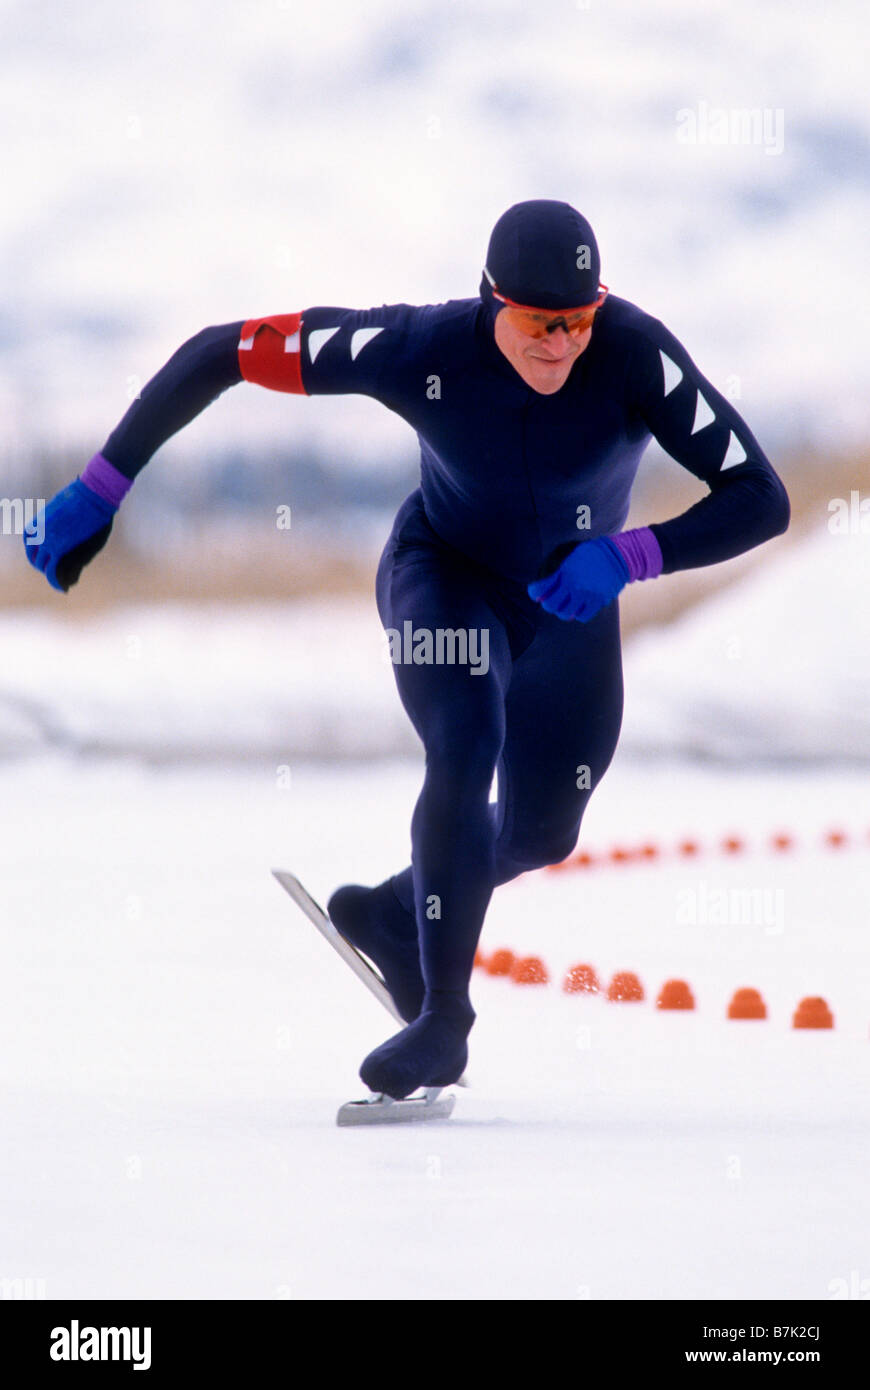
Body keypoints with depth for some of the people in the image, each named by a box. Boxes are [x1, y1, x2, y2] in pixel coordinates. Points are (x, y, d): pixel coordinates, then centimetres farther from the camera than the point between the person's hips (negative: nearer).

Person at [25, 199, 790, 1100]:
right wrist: (101, 488, -28)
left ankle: (393, 914, 43)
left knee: (543, 832, 14)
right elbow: (219, 354, -26)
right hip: (443, 575, -3)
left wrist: (632, 555, -48)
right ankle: (445, 1016, -18)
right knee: (464, 752, -29)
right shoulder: (421, 348, -34)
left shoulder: (635, 355, -34)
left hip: (571, 601, 3)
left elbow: (761, 500, -32)